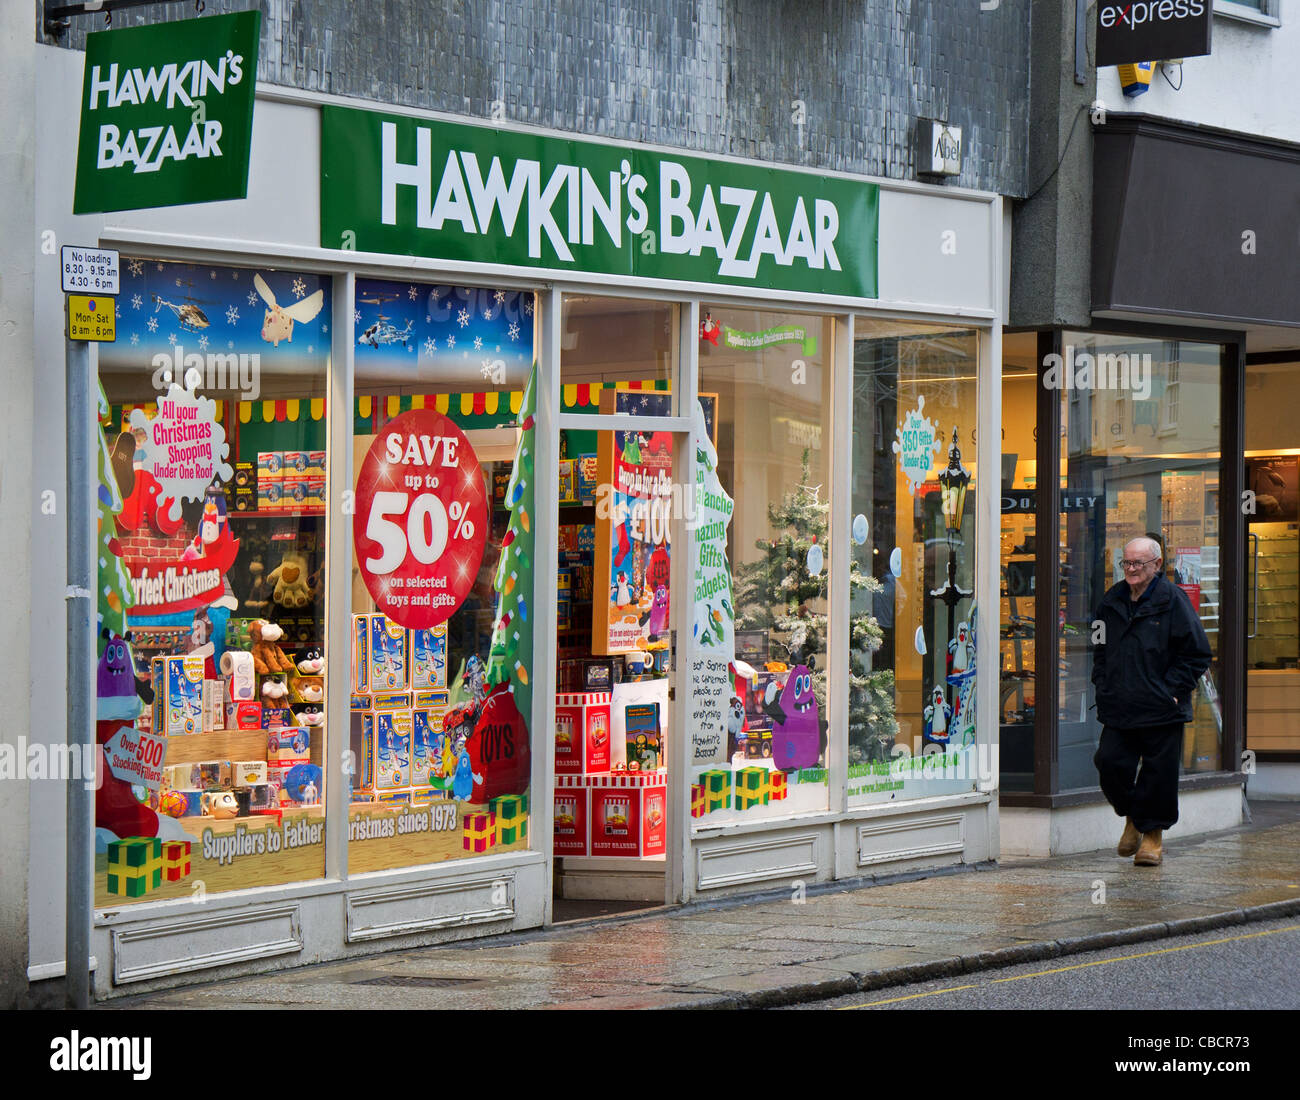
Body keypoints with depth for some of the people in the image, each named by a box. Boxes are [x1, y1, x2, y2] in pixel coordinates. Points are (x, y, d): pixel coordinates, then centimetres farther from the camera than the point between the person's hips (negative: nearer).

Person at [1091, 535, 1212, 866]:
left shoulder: (1172, 601, -5)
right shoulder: (1112, 602, 11)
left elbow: (1197, 652, -4)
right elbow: (1100, 649, 25)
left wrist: (1172, 690, -9)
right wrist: (1103, 685, 11)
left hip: (1161, 711, -4)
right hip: (1117, 709, 5)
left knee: (1158, 772, 0)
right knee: (1110, 763, -3)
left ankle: (1152, 835, 14)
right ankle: (1132, 817, 21)